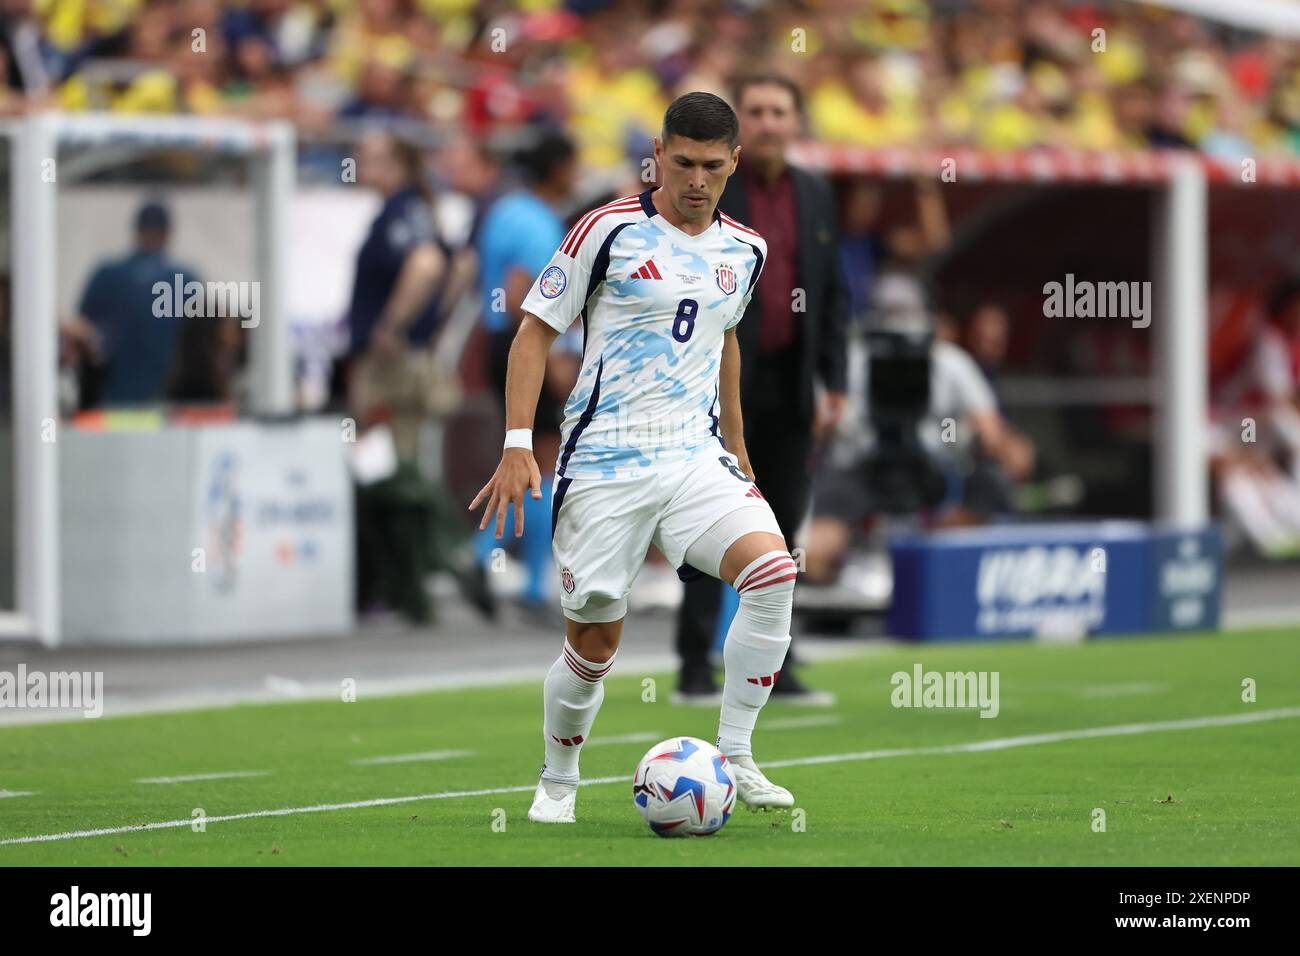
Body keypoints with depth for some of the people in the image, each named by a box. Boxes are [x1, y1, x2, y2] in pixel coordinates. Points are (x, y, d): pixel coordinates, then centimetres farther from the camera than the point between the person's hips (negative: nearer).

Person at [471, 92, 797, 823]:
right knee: (594, 644, 0)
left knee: (774, 570, -22)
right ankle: (559, 782, 27)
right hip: (604, 461, -4)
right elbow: (536, 329, -3)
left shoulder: (745, 251, 9)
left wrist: (737, 449, 29)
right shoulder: (610, 230, -7)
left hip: (696, 455, 4)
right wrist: (518, 445, -11)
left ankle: (734, 758, -12)